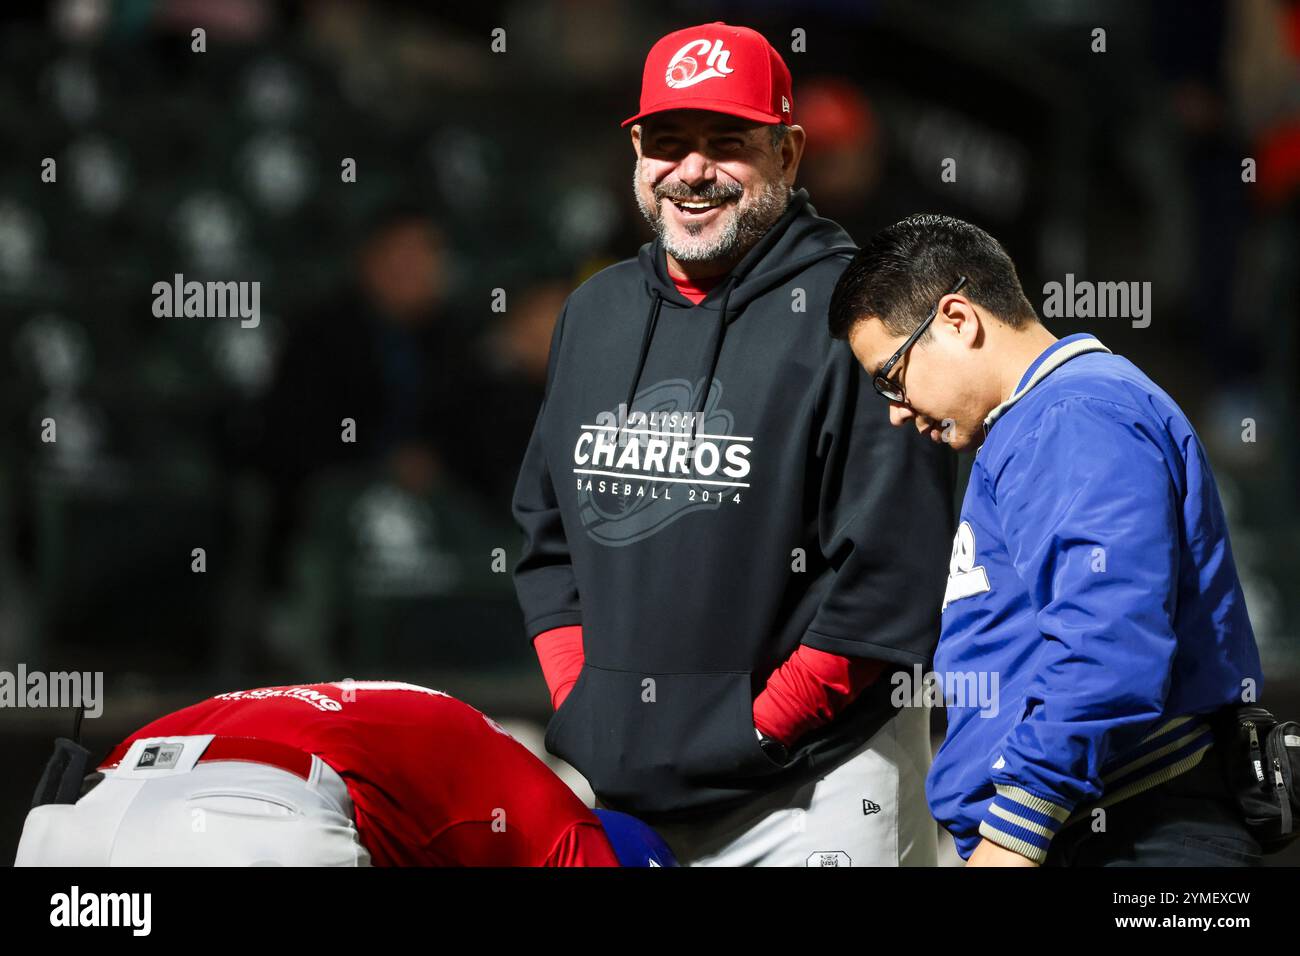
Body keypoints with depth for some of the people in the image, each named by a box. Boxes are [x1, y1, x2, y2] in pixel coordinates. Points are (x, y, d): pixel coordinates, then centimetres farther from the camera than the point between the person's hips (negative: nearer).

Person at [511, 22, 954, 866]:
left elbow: (890, 563, -13)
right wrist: (579, 701, 7)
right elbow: (547, 528, 20)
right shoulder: (597, 313, 13)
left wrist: (755, 729, -12)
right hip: (617, 788, 6)